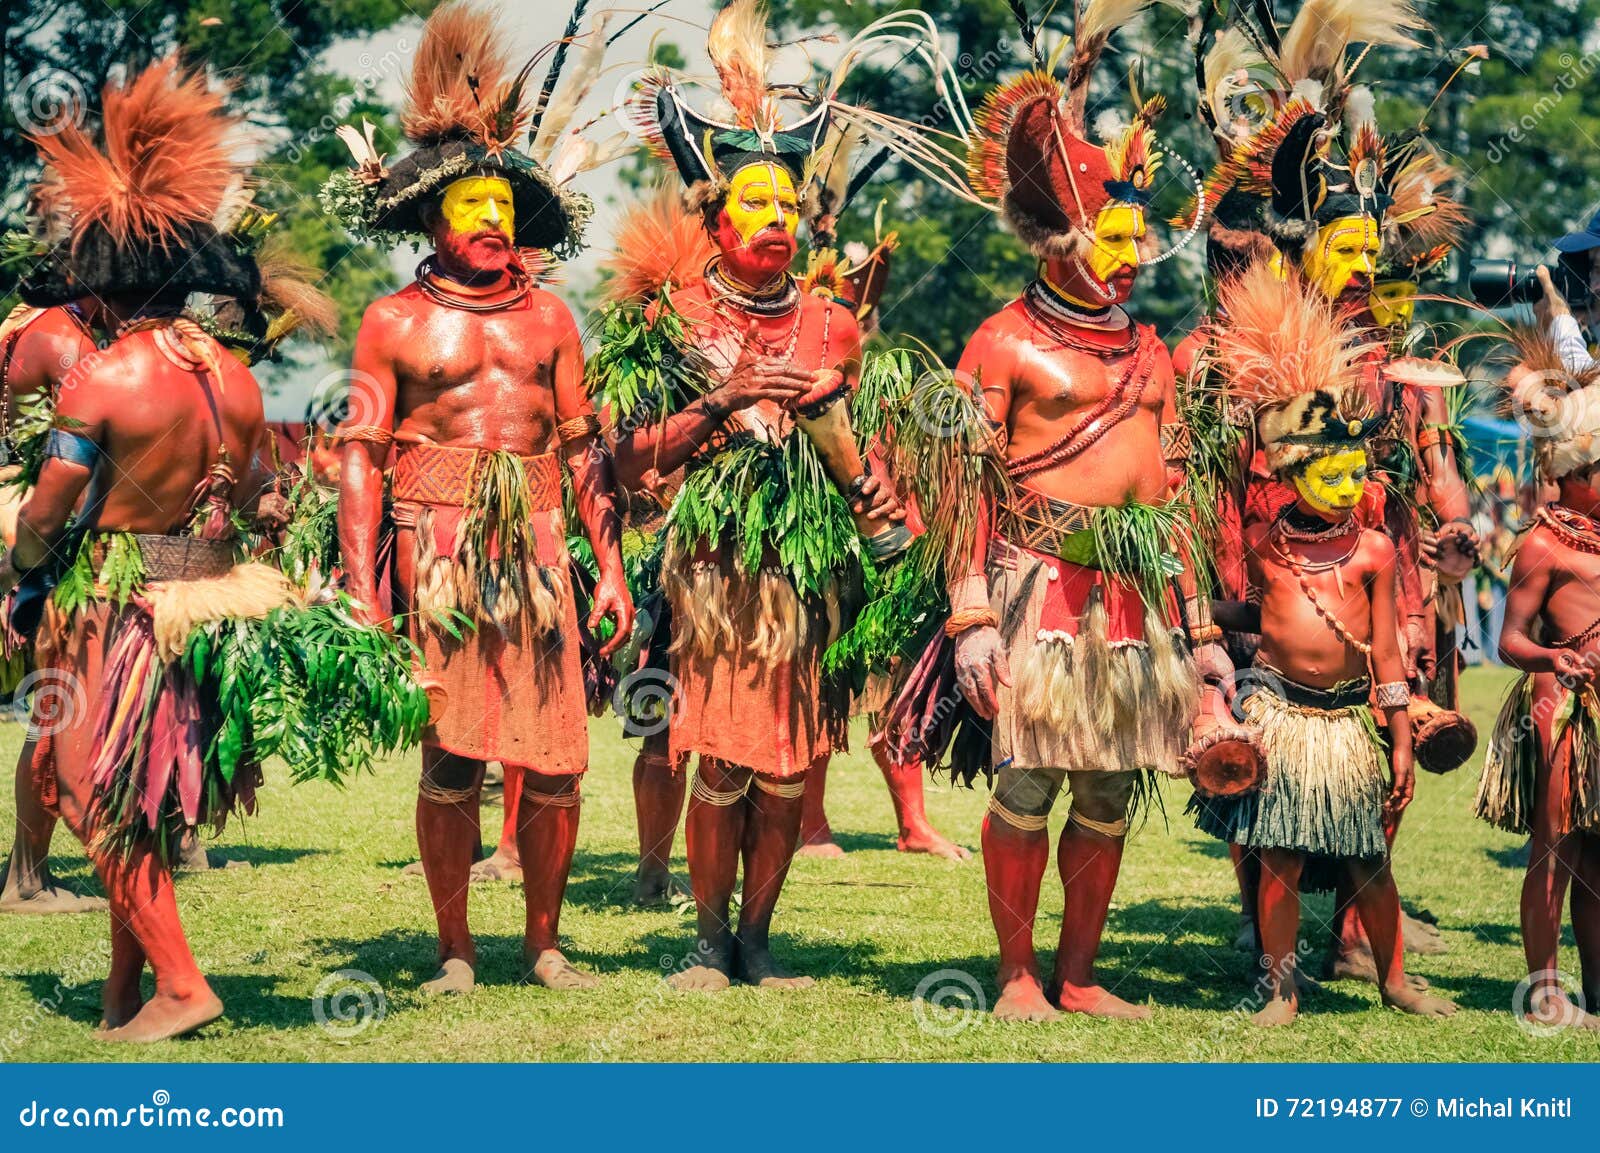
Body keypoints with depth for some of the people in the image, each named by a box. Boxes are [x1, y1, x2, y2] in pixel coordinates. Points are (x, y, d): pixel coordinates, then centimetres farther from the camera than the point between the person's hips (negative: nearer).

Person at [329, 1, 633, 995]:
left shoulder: (548, 316, 12)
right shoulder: (395, 323, 3)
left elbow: (584, 444, 14)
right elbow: (362, 457, 1)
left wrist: (613, 567, 8)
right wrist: (363, 595, -7)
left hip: (535, 542, 3)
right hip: (439, 543, -3)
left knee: (554, 760, 0)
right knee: (450, 758, -3)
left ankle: (545, 944, 13)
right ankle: (455, 951, 8)